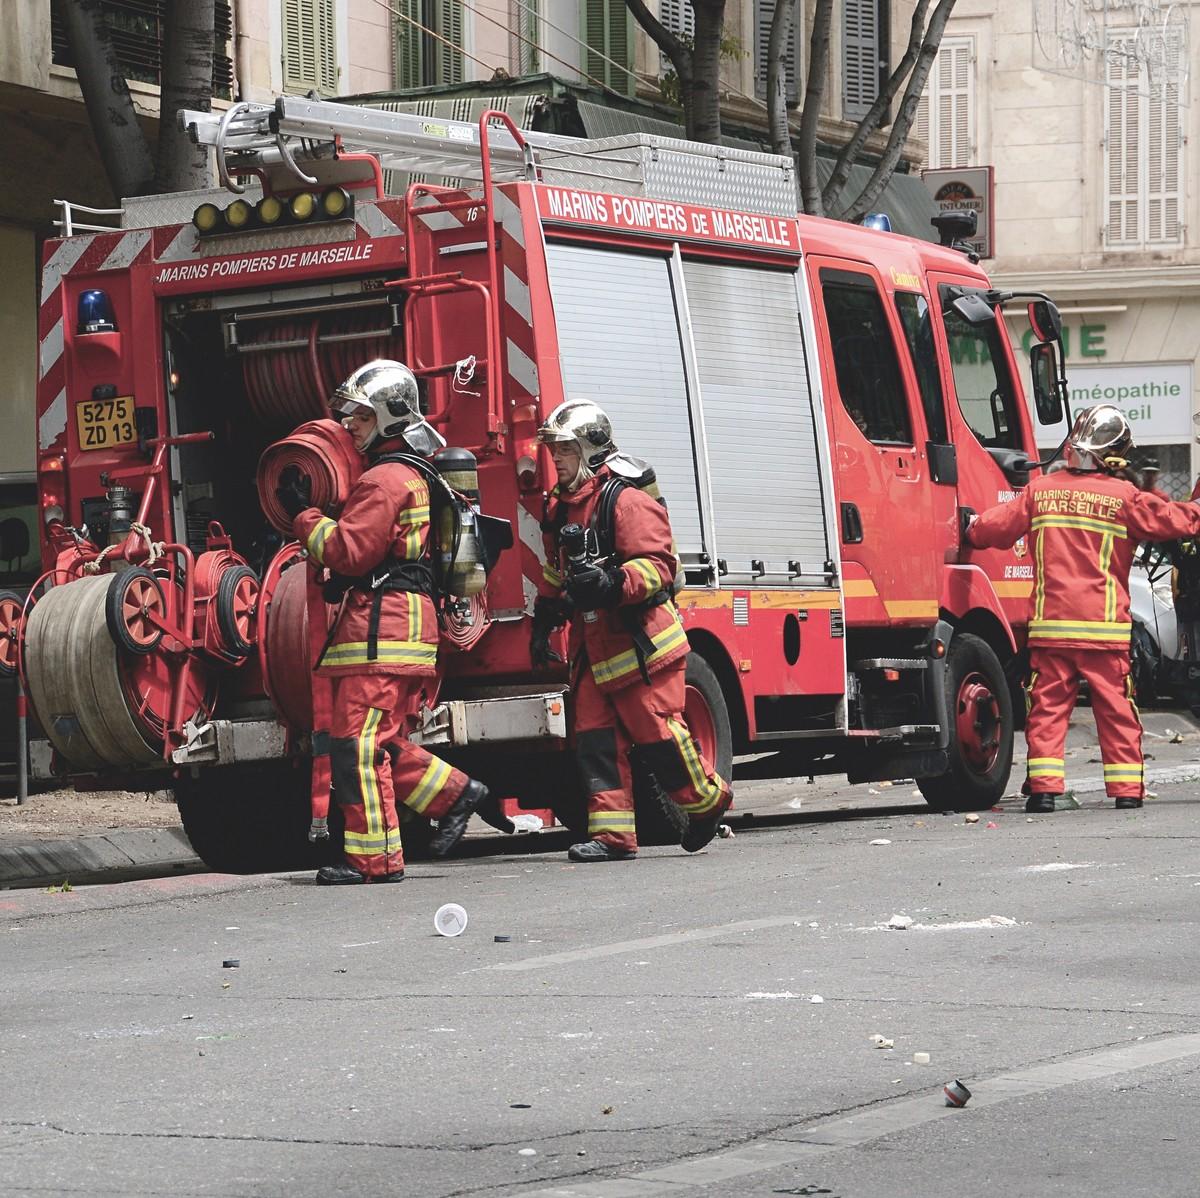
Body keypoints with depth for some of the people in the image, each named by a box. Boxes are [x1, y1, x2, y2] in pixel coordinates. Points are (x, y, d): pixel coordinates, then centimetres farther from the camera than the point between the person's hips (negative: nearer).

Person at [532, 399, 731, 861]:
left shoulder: (625, 500, -14)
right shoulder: (560, 507, 13)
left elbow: (658, 564, -22)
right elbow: (555, 572, 27)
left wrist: (613, 583, -37)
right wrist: (544, 622, 24)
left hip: (639, 641, -8)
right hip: (591, 646, 8)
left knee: (657, 732, -4)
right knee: (597, 738, 1)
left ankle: (707, 798, 19)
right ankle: (612, 834, 0)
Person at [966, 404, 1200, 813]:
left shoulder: (1039, 491, 2)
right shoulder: (1124, 497, -5)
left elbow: (996, 527, 10)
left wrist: (971, 531, 30)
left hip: (1049, 624, 1)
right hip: (1105, 626, -1)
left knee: (1047, 705, 5)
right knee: (1116, 706, 6)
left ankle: (1043, 788, -2)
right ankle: (1126, 790, 6)